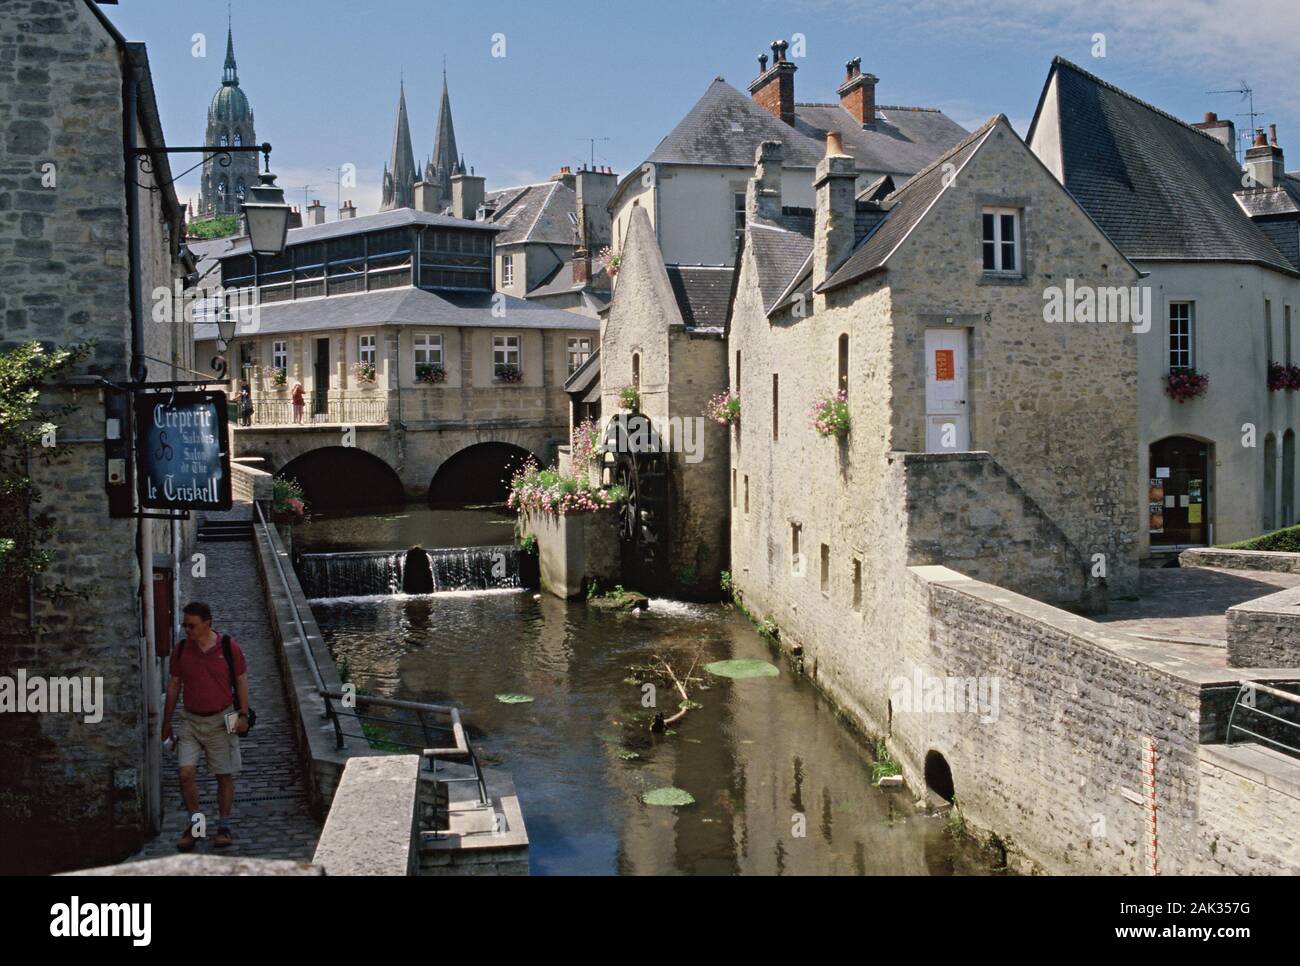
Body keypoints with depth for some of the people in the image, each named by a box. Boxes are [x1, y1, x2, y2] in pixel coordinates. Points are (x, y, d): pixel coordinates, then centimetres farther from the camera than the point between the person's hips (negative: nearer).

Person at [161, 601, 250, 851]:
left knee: (224, 775, 4)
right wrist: (166, 722, 11)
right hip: (190, 720, 2)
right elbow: (174, 686, 9)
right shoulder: (180, 650, 1)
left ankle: (225, 826, 17)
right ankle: (194, 824, 9)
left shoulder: (229, 647, -6)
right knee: (186, 772, -9)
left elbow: (241, 682, 1)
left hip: (221, 720, -2)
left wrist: (243, 715, -5)